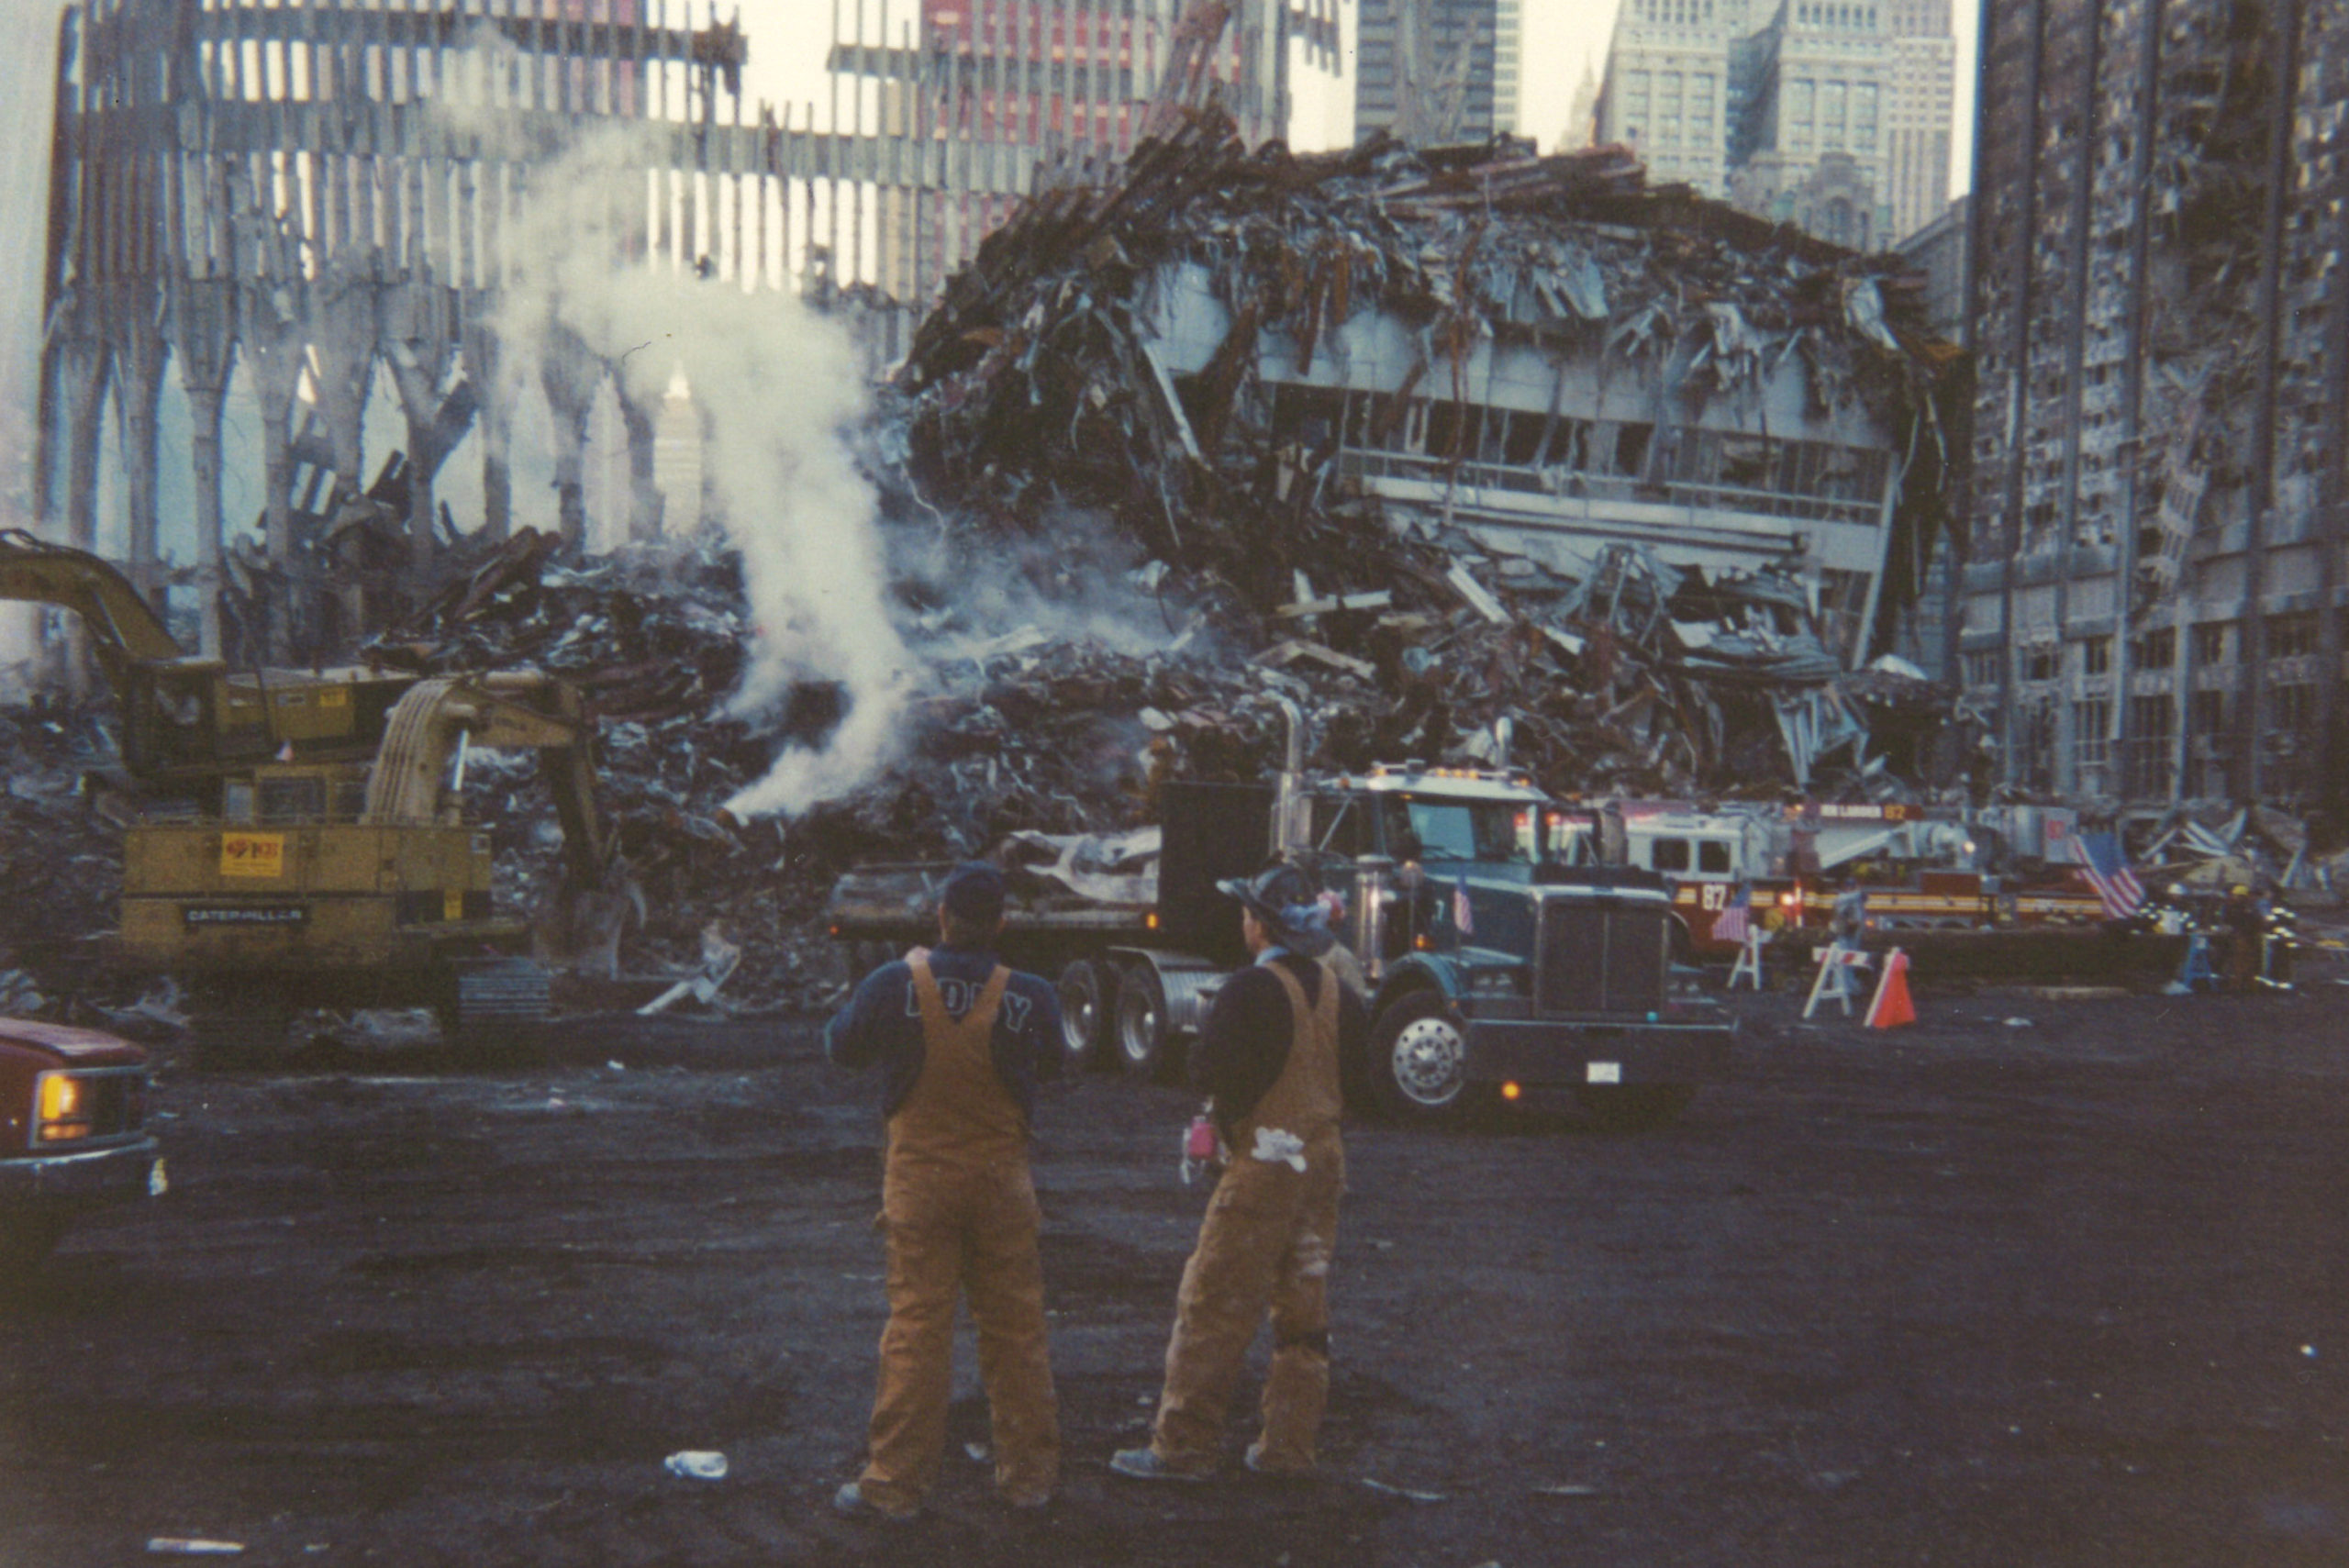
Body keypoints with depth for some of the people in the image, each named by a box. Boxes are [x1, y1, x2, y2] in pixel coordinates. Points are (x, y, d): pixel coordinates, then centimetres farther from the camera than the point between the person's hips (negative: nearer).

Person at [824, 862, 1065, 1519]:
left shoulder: (895, 985, -12)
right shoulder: (1030, 997, -10)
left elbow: (842, 1047, 5)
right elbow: (1050, 1064, 8)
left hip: (920, 1176, -1)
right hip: (1003, 1179, 1)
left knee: (916, 1328, 4)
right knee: (1015, 1328, 11)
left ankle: (895, 1481, 9)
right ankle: (1028, 1473, 20)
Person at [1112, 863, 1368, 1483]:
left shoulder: (1251, 990, -15)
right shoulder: (1334, 988, 6)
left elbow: (1209, 1071, -19)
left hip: (1264, 1164, -7)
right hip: (1323, 1159, 7)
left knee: (1214, 1305, -2)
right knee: (1303, 1307, 12)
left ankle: (1184, 1446, 1)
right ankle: (1289, 1447, 17)